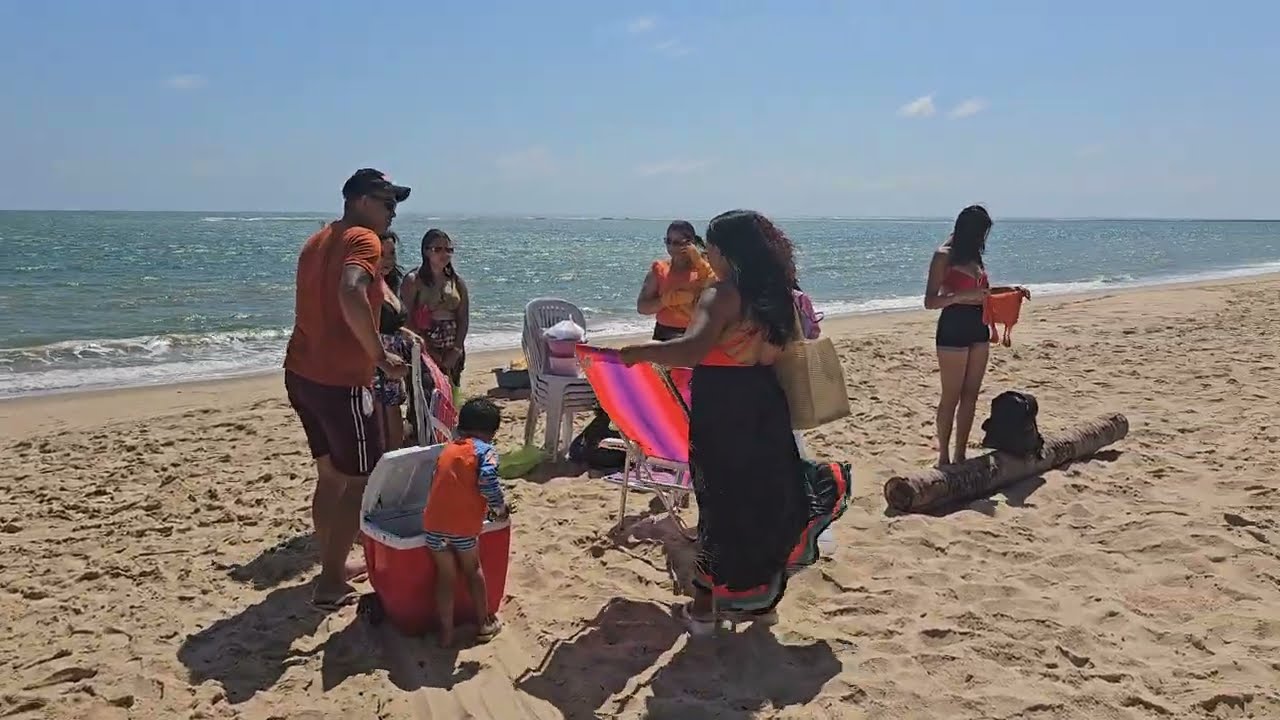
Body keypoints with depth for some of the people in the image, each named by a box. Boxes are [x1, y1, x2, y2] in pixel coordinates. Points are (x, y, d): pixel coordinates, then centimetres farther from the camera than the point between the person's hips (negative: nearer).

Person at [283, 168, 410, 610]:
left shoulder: (318, 240, 17)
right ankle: (332, 583, 6)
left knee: (331, 475, 20)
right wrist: (380, 356, -25)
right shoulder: (363, 240, -12)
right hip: (340, 379, -9)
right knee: (361, 481, 3)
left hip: (302, 372, 9)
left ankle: (331, 566, 30)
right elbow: (351, 294, -32)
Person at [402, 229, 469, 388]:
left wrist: (456, 349, -5)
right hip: (424, 350, -4)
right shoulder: (413, 280, -3)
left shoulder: (457, 282, 10)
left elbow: (463, 318, 7)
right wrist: (428, 350, -14)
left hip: (452, 352, 5)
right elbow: (408, 320, -9)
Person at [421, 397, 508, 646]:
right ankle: (484, 624, 30)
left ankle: (446, 632, 23)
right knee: (473, 570, 19)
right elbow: (487, 480, -17)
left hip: (433, 524, 4)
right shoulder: (485, 450, 1)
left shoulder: (448, 449, 20)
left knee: (445, 576, 18)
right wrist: (499, 506, -2)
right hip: (463, 525, -4)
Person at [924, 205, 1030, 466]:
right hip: (953, 327, -8)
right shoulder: (944, 256, -9)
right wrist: (962, 295, -27)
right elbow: (930, 301, -14)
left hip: (978, 327, 8)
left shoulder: (974, 257, 13)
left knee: (970, 395, 9)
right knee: (951, 396, -3)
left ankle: (960, 455, 17)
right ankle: (944, 457, 6)